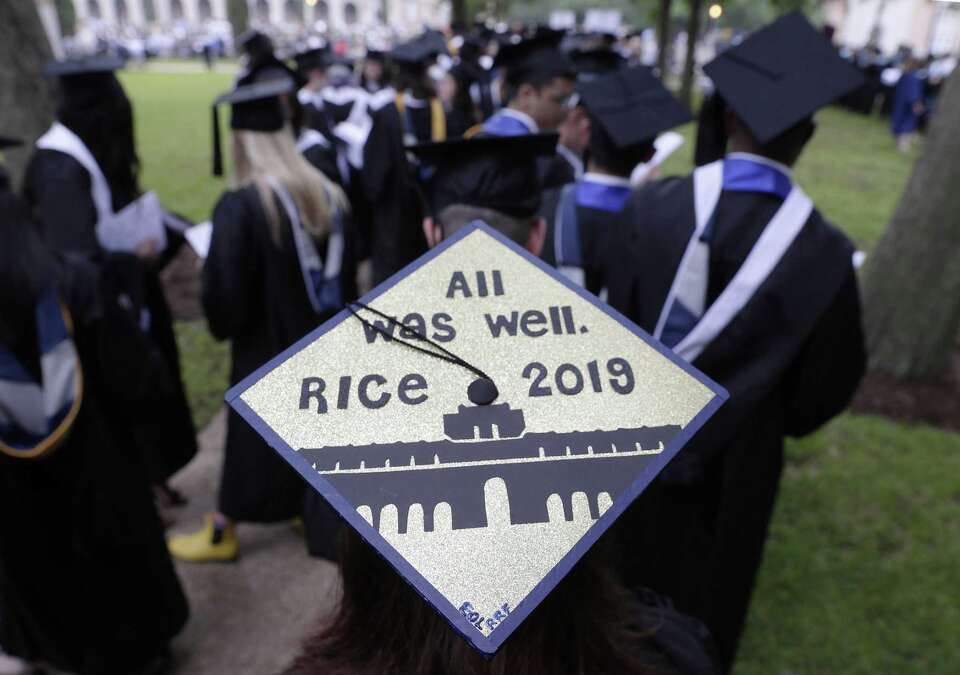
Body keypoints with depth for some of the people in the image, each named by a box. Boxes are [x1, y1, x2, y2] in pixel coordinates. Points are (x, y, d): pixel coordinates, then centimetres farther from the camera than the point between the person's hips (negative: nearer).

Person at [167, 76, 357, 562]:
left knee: (252, 435, 10)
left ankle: (222, 533, 28)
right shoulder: (328, 194, -4)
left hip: (267, 343, -5)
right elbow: (348, 275, 4)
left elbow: (224, 294, -19)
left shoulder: (241, 206, -23)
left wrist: (223, 322, 2)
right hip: (327, 341, 5)